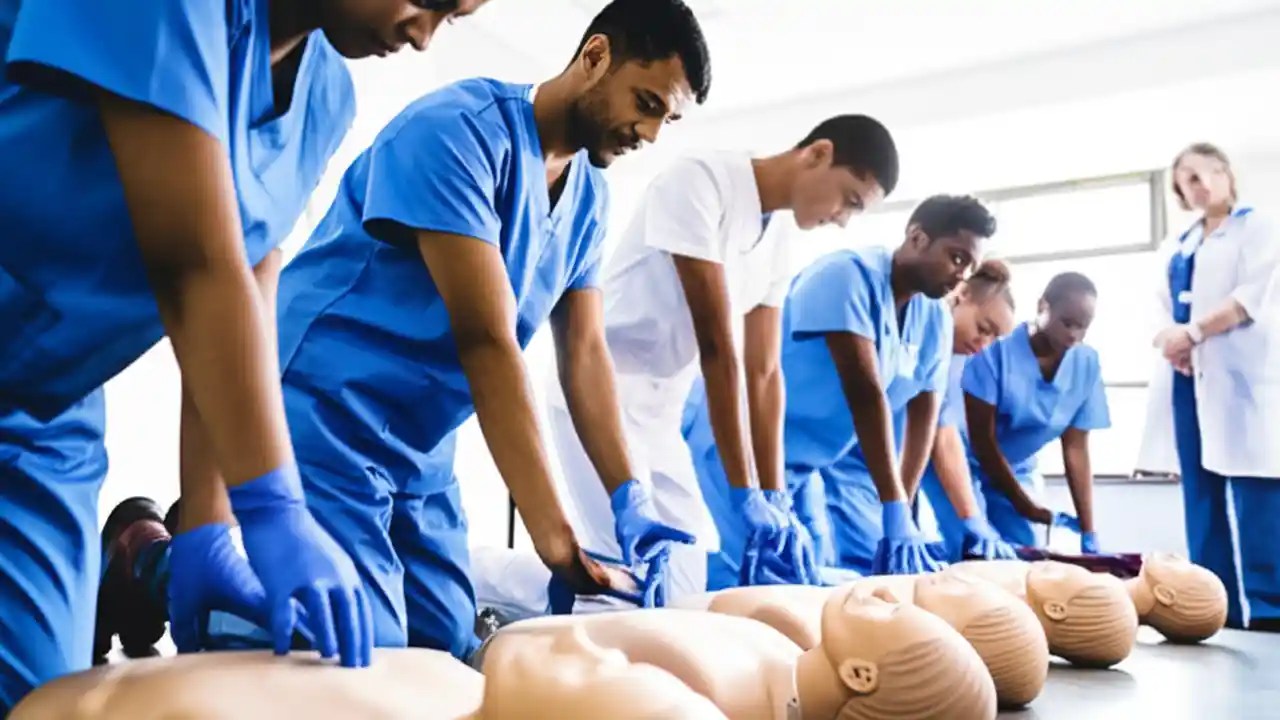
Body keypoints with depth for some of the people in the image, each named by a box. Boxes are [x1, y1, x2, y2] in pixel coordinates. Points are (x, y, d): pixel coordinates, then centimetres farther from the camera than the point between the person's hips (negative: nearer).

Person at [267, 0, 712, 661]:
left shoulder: (588, 194, 7)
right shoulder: (460, 128, -19)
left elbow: (586, 354, 5)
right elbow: (486, 341, -26)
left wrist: (632, 503, -6)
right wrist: (555, 535, -28)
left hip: (422, 454, 9)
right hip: (325, 422, -8)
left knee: (446, 654, 5)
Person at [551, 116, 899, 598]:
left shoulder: (778, 244, 5)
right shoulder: (701, 182, -19)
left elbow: (764, 373, 4)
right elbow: (717, 344, -24)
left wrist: (774, 496, -2)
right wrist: (744, 491, -24)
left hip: (662, 416, 8)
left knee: (692, 581, 7)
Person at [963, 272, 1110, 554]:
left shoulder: (1087, 364, -9)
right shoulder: (998, 347, -23)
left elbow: (1076, 449, -6)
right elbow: (982, 439, -17)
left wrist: (1089, 533, -11)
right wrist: (1022, 503, -13)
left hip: (1017, 473, 5)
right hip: (967, 465, -4)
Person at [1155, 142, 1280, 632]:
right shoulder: (1181, 247, 22)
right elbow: (1166, 307, 20)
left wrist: (1193, 332, -15)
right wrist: (1168, 341, -2)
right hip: (1192, 376, 6)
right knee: (1201, 490, 4)